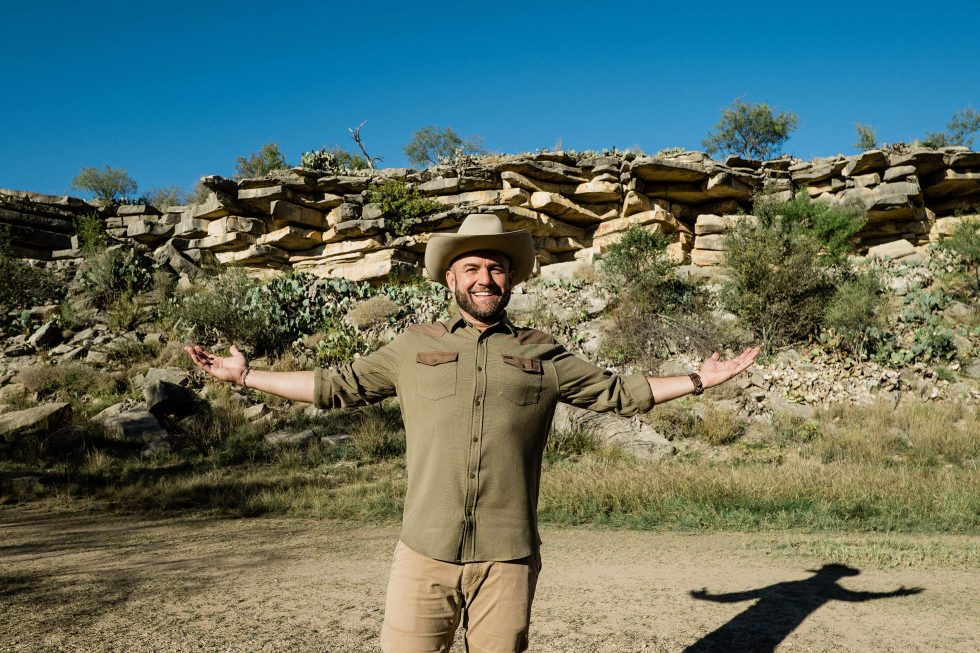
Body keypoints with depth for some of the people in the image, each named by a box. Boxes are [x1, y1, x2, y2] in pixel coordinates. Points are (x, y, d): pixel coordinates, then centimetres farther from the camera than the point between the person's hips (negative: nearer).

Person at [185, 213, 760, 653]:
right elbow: (336, 385, 17)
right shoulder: (413, 347, 11)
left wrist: (701, 380, 14)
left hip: (509, 558, 0)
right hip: (425, 553, 0)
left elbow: (617, 391, 16)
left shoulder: (543, 354, 11)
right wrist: (246, 374, 17)